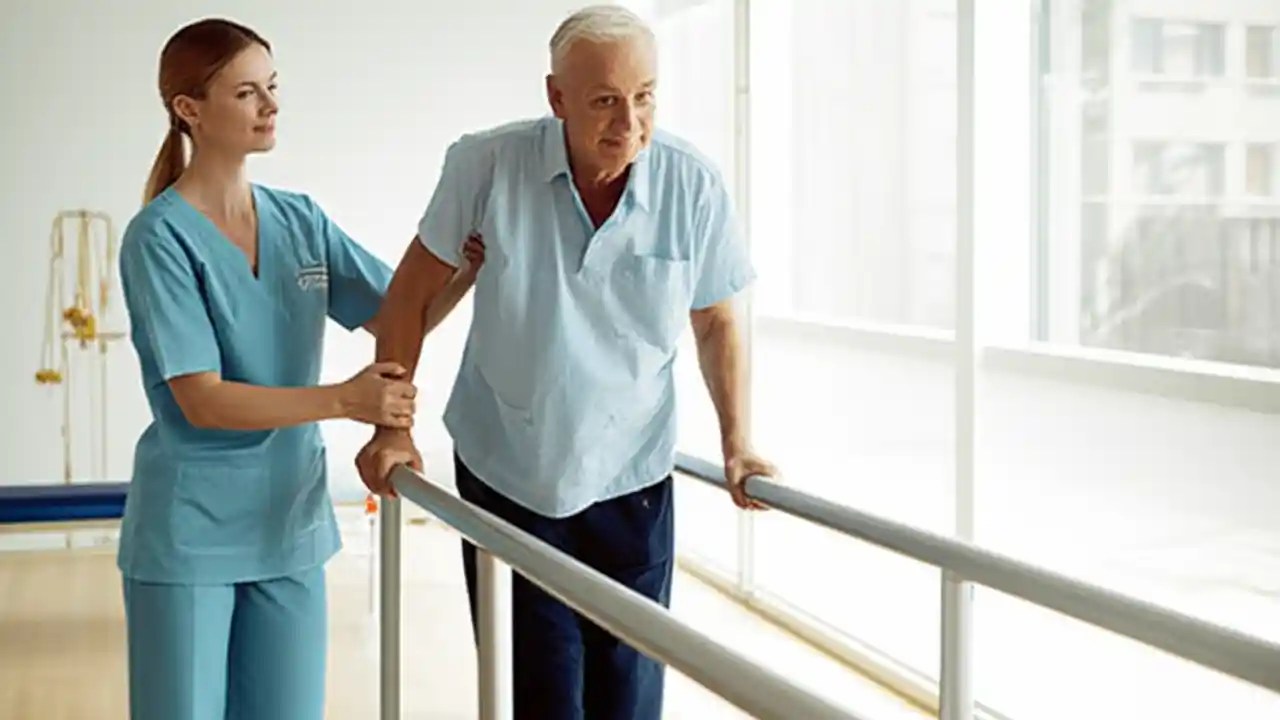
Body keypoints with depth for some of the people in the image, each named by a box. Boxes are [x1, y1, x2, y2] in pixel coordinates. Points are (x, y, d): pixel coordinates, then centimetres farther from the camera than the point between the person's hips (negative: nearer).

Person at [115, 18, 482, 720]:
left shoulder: (300, 220, 4)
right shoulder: (160, 237, -12)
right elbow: (202, 400, -19)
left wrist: (469, 273, -10)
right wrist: (342, 400, -28)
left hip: (290, 524, 5)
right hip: (189, 533, -5)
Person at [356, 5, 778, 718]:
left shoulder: (694, 186, -12)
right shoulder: (488, 165, -15)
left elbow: (717, 321, 4)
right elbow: (413, 291, -3)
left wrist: (736, 442, -2)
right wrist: (393, 426, -4)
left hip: (632, 481, 1)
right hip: (506, 478, -1)